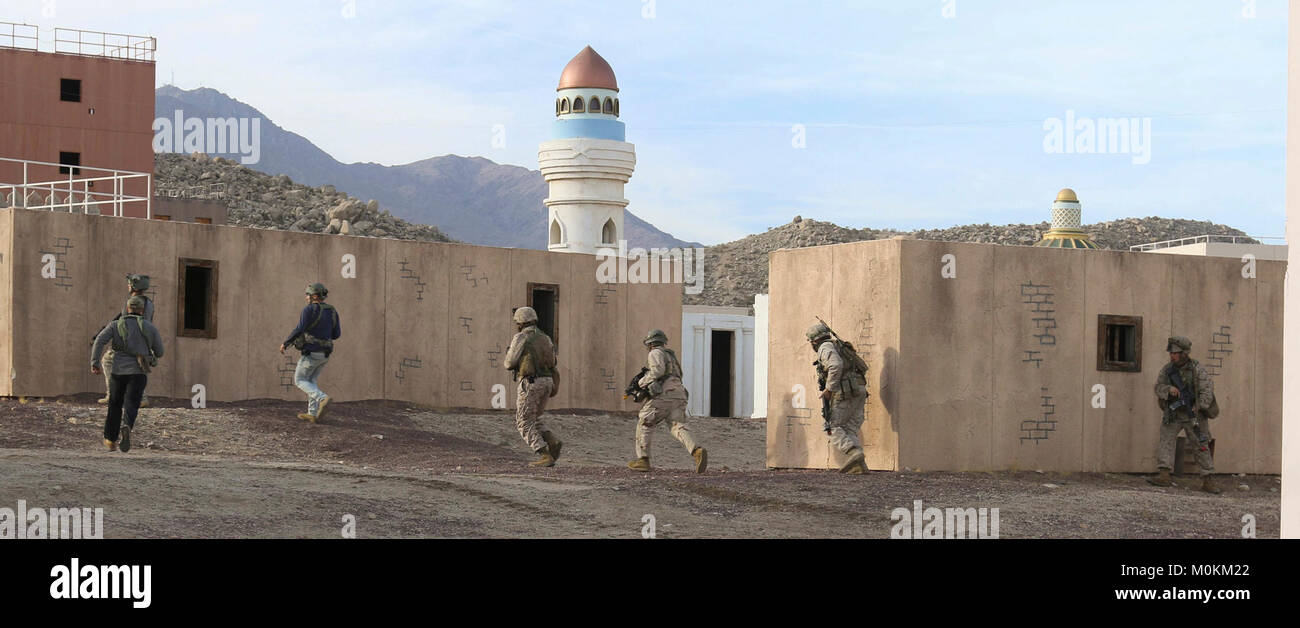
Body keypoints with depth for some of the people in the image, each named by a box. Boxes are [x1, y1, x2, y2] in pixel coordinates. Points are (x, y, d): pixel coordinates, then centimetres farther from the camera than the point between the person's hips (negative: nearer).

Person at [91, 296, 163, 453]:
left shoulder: (116, 325, 8)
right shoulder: (150, 328, 8)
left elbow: (100, 340, -7)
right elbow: (159, 352, 12)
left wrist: (95, 362, -10)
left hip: (118, 371, 2)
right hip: (138, 373, -2)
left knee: (115, 406, 18)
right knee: (131, 406, -9)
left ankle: (110, 439, 28)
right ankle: (126, 428, -40)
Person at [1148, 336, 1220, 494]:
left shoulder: (1197, 368, -12)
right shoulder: (1168, 369, 0)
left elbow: (1207, 389, -18)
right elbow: (1158, 387, -2)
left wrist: (1200, 405, -32)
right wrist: (1169, 389, -24)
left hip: (1193, 414, -3)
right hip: (1173, 414, 3)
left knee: (1202, 446, -2)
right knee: (1166, 440, -11)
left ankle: (1208, 482, 1)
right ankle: (1164, 475, -17)